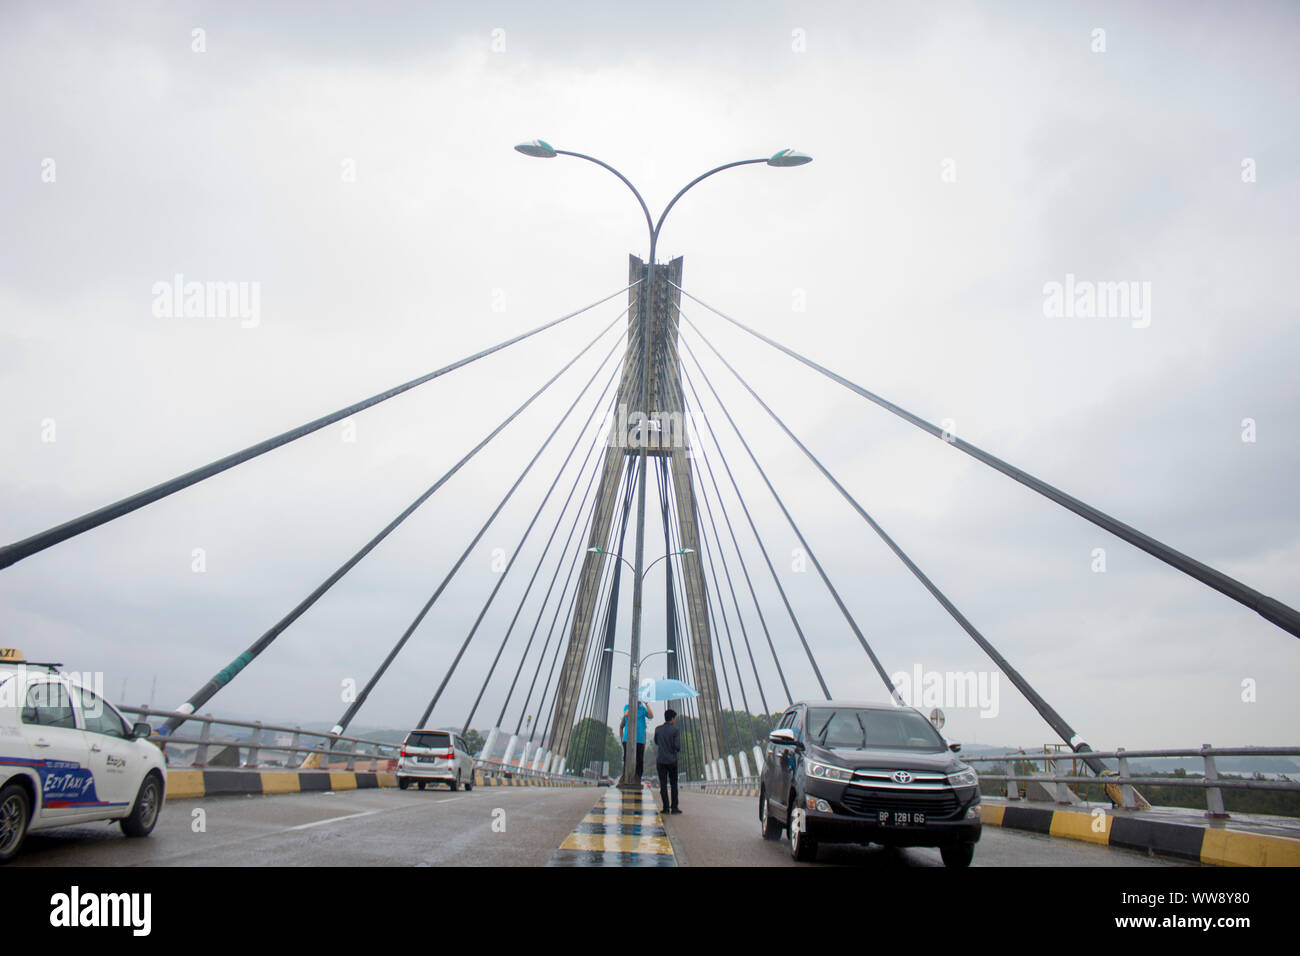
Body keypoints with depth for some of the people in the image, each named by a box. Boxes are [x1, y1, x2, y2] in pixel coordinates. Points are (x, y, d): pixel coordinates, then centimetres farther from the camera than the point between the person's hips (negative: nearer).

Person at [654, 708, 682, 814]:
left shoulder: (658, 729, 2)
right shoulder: (676, 729, -8)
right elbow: (677, 745, -14)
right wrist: (679, 750, 7)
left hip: (660, 760, 2)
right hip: (672, 760, -2)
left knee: (663, 784, 3)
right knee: (674, 784, 9)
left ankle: (666, 807, 0)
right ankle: (674, 807, 6)